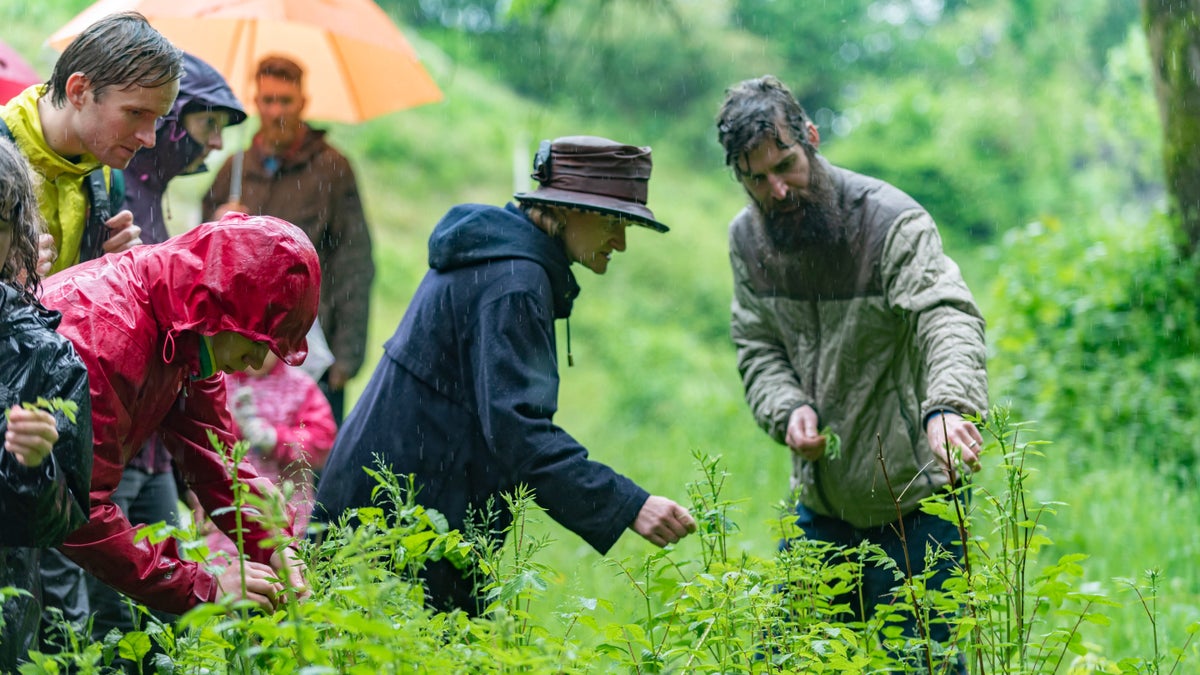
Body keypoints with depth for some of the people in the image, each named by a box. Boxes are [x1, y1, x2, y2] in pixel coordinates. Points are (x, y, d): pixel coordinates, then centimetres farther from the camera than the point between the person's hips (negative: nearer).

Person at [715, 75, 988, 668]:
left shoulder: (893, 221, -17)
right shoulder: (747, 238, 3)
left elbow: (948, 319, -31)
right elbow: (758, 348, 8)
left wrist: (946, 407, -52)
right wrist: (789, 409, -14)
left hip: (914, 503, -6)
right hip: (821, 502, 6)